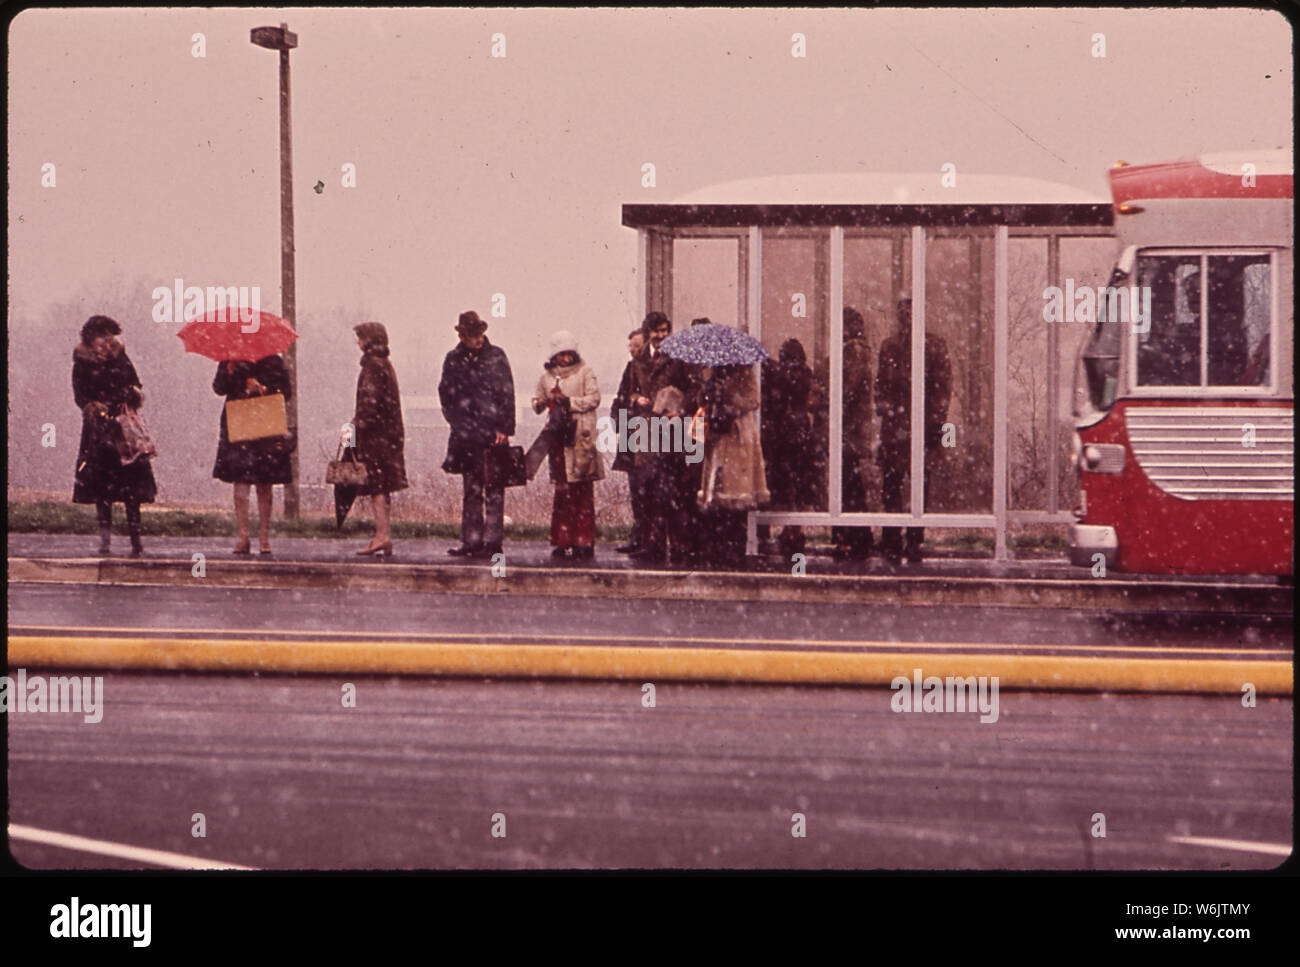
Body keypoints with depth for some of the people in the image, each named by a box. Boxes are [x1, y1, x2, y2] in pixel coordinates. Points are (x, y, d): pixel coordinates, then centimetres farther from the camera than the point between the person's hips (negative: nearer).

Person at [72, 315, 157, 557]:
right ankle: (105, 538, 0)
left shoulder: (120, 358, 13)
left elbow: (135, 384, 16)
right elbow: (80, 394, 1)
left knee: (132, 482, -6)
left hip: (125, 426, 2)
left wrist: (135, 395, -6)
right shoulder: (83, 362, 5)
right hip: (99, 427, -2)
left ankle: (135, 539, -5)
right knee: (102, 481, -5)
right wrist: (92, 407, -17)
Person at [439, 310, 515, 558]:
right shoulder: (453, 360, 10)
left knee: (494, 491, -4)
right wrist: (457, 423, 4)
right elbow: (446, 395, 14)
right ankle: (471, 541, 12)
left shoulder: (496, 356, 2)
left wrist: (505, 428, -9)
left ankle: (493, 542, -2)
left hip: (494, 434, -3)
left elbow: (507, 395, -1)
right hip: (466, 435, 3)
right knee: (471, 491, 8)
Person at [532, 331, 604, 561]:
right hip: (558, 436, 4)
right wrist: (541, 403, -4)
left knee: (582, 490, -7)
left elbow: (593, 399, -2)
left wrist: (569, 401, -13)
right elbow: (537, 401, 19)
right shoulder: (547, 376, 17)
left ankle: (584, 542, -6)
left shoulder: (585, 372, 5)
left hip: (580, 436, -4)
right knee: (562, 489, 2)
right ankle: (564, 542, 5)